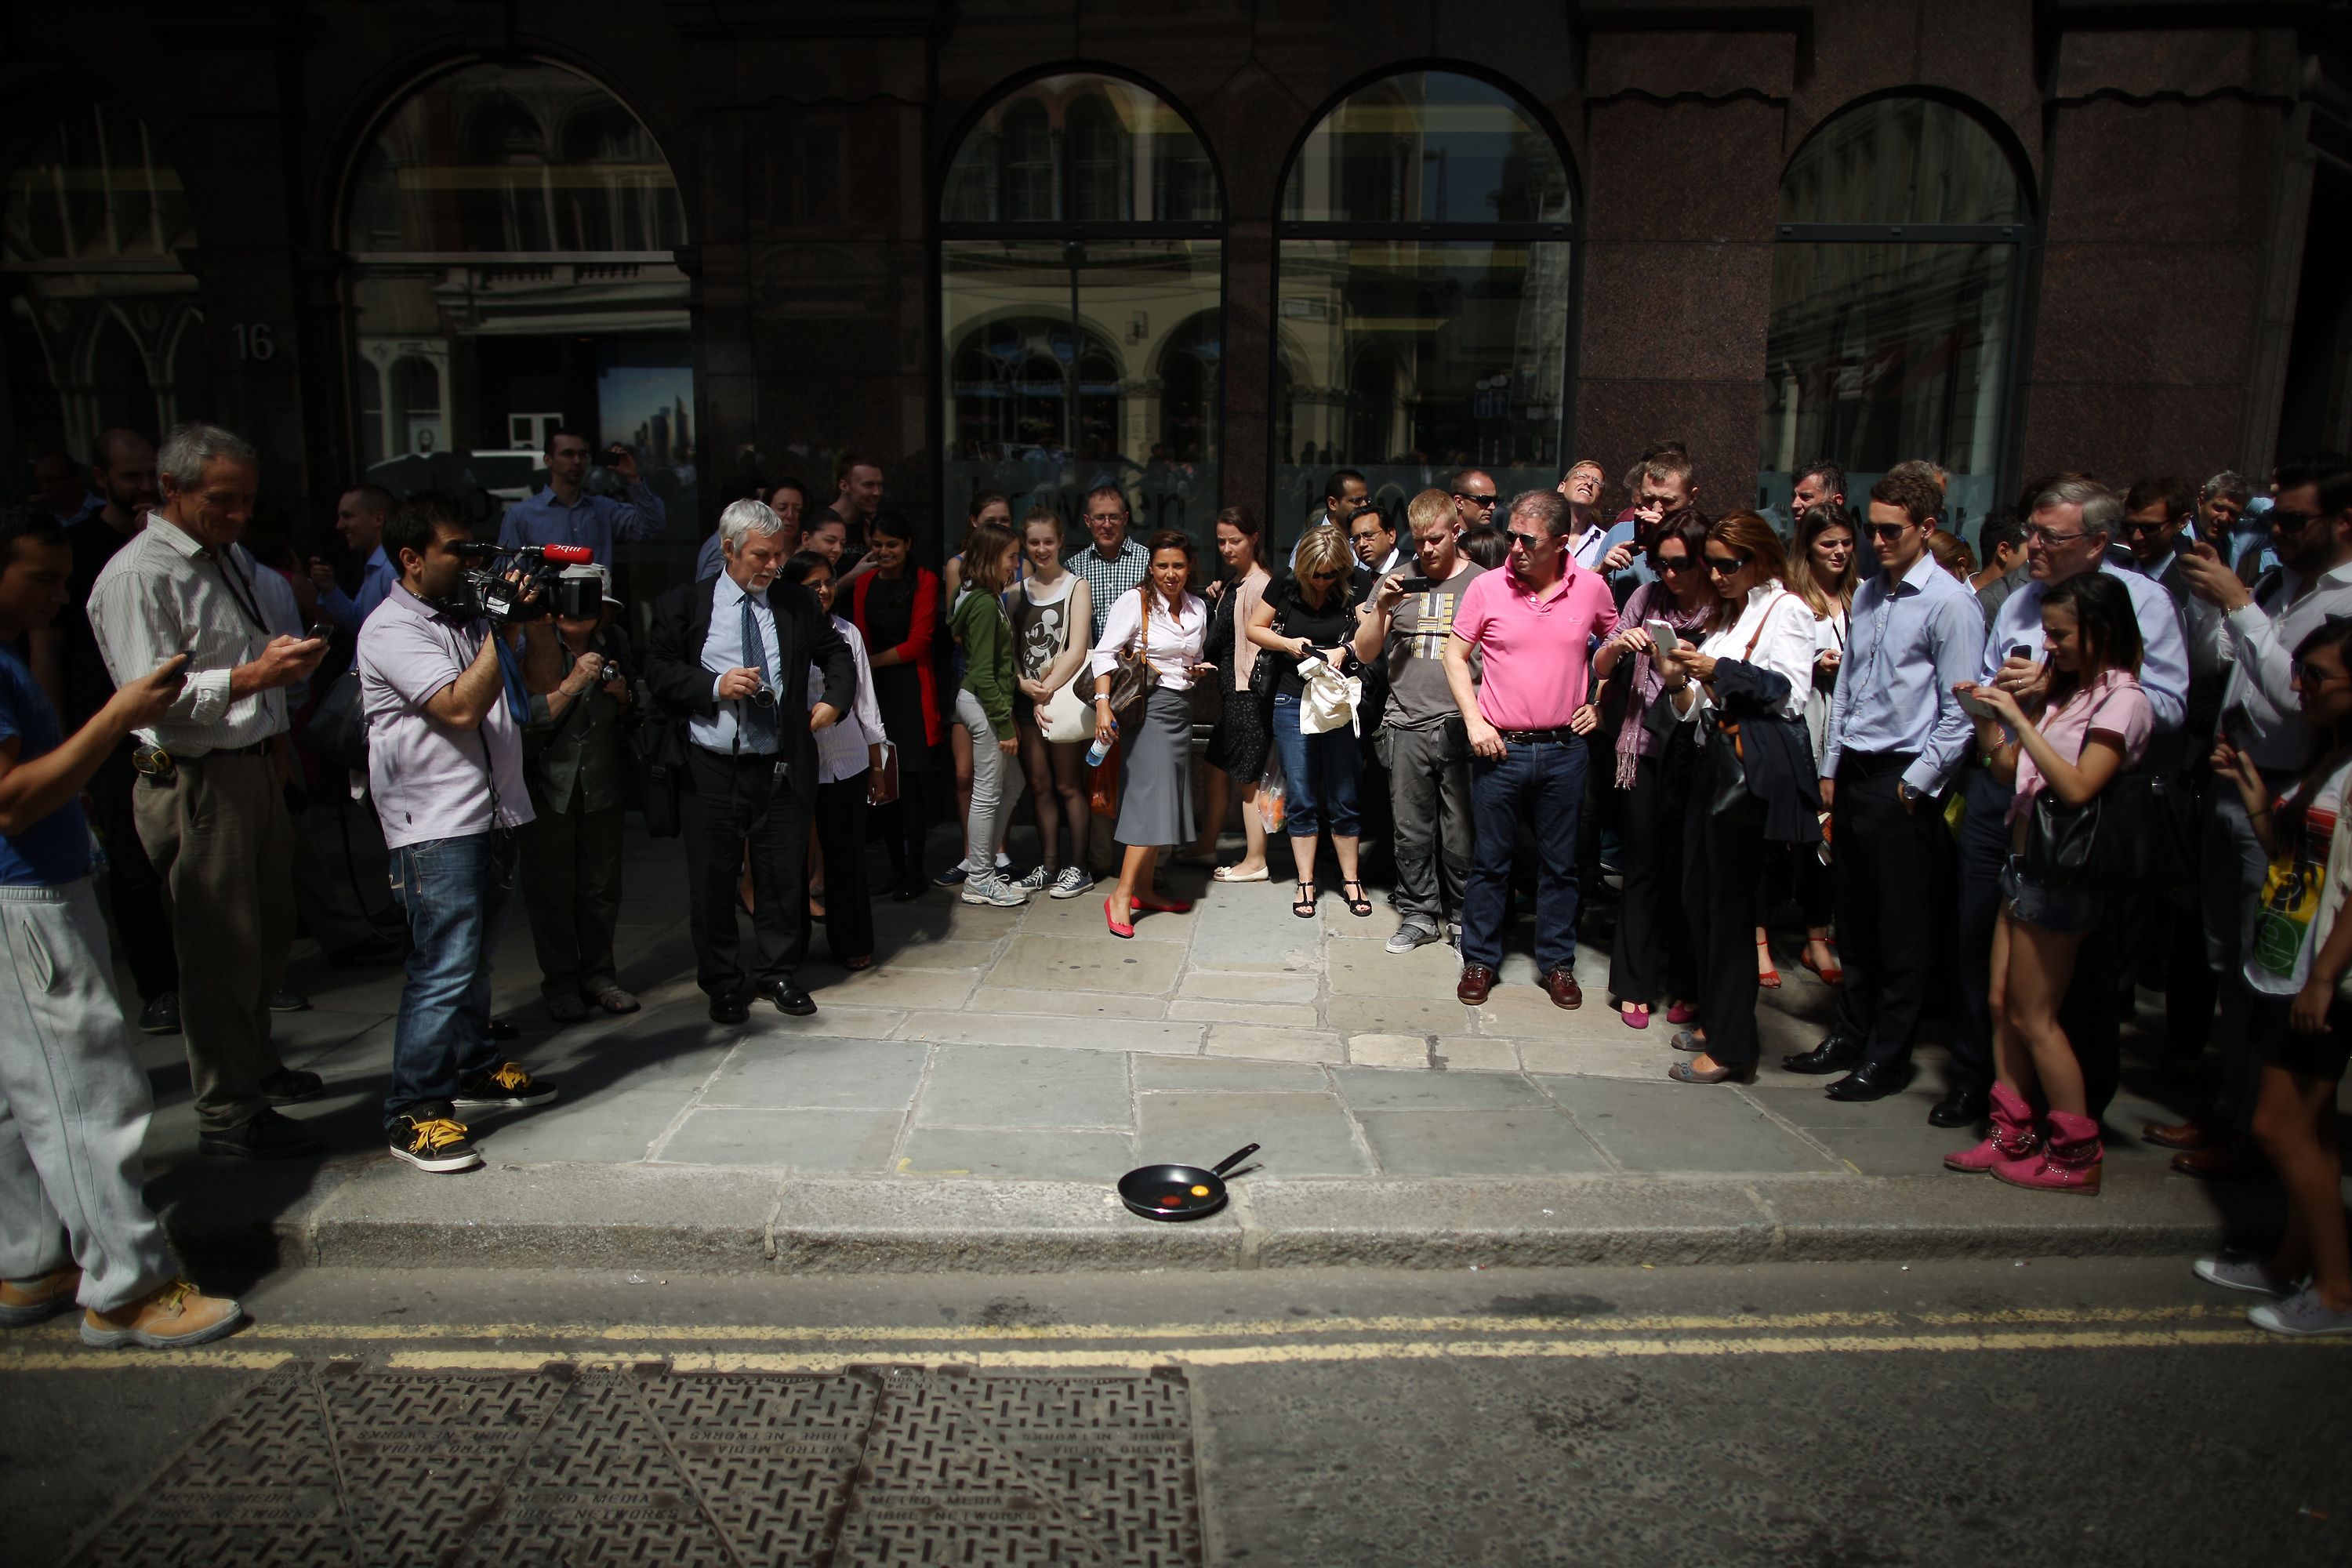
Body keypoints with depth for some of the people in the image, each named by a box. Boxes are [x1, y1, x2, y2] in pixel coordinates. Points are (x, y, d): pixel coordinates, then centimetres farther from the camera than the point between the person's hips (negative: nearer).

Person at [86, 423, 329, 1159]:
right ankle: (228, 1113, 9)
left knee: (267, 934, 18)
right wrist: (255, 674, -29)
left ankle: (256, 1066, 36)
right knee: (221, 949, -2)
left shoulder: (231, 556, 15)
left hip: (255, 767, 9)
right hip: (195, 785, -9)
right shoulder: (137, 575, -13)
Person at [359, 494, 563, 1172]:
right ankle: (414, 1113, -3)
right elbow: (460, 707, -20)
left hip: (495, 815, 8)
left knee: (476, 958, 18)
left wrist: (536, 617, 2)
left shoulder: (471, 615, 15)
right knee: (445, 967, -10)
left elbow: (539, 680, 17)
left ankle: (476, 1069, 31)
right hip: (435, 826, -8)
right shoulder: (392, 629, -9)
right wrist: (501, 628, -16)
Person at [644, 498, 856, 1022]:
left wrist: (834, 699, -1)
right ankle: (723, 983, 23)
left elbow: (837, 653, 17)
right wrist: (715, 686, -16)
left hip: (782, 768, 2)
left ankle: (776, 971, 29)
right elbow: (658, 672, -1)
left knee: (782, 876, 10)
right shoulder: (683, 605, 1)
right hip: (711, 770, -1)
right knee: (712, 881, 7)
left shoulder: (798, 604, 7)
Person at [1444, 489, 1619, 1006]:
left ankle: (1557, 963, 25)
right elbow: (1456, 655, 3)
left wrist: (1600, 703, 8)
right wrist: (1474, 720, -6)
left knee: (1560, 863, 11)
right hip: (1500, 748, -1)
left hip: (1564, 749, 1)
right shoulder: (1487, 588, -5)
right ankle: (1480, 960, 21)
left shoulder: (1591, 587, -1)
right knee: (1490, 861, 8)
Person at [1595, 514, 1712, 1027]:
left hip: (1697, 753, -2)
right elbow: (1601, 670, 8)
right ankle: (1636, 984, 16)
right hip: (1646, 747, 2)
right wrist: (1617, 645, -13)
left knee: (1686, 871, 6)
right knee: (1642, 868, 7)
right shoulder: (1647, 598, 4)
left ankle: (1686, 986, 20)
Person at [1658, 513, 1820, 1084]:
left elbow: (1791, 693, -14)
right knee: (1699, 898, 10)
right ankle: (1715, 1020, 23)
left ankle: (1731, 1048, 3)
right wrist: (1681, 685, -3)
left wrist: (1720, 671, -18)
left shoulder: (1785, 610, -3)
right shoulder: (1726, 614, 20)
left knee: (1729, 904, -5)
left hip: (1753, 770, -8)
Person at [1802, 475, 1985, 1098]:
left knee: (1902, 931, 4)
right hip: (1853, 774, 7)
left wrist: (1915, 786, -13)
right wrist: (1830, 767, 14)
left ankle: (1887, 1057, 15)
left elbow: (1959, 713, -13)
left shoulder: (1950, 603, -11)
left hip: (1903, 782, -7)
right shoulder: (1867, 594, 12)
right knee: (1855, 921, 16)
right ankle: (1849, 1037, 29)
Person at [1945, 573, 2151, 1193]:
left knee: (2034, 1018, -1)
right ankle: (2011, 1135, 18)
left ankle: (2076, 1154, 12)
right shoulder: (2063, 690, 13)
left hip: (2061, 873, -8)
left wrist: (2018, 718, -24)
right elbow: (2009, 771, 13)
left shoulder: (2121, 699, -12)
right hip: (2025, 861, 8)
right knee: (2002, 1005, 9)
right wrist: (1987, 719, -3)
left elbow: (2078, 787, -24)